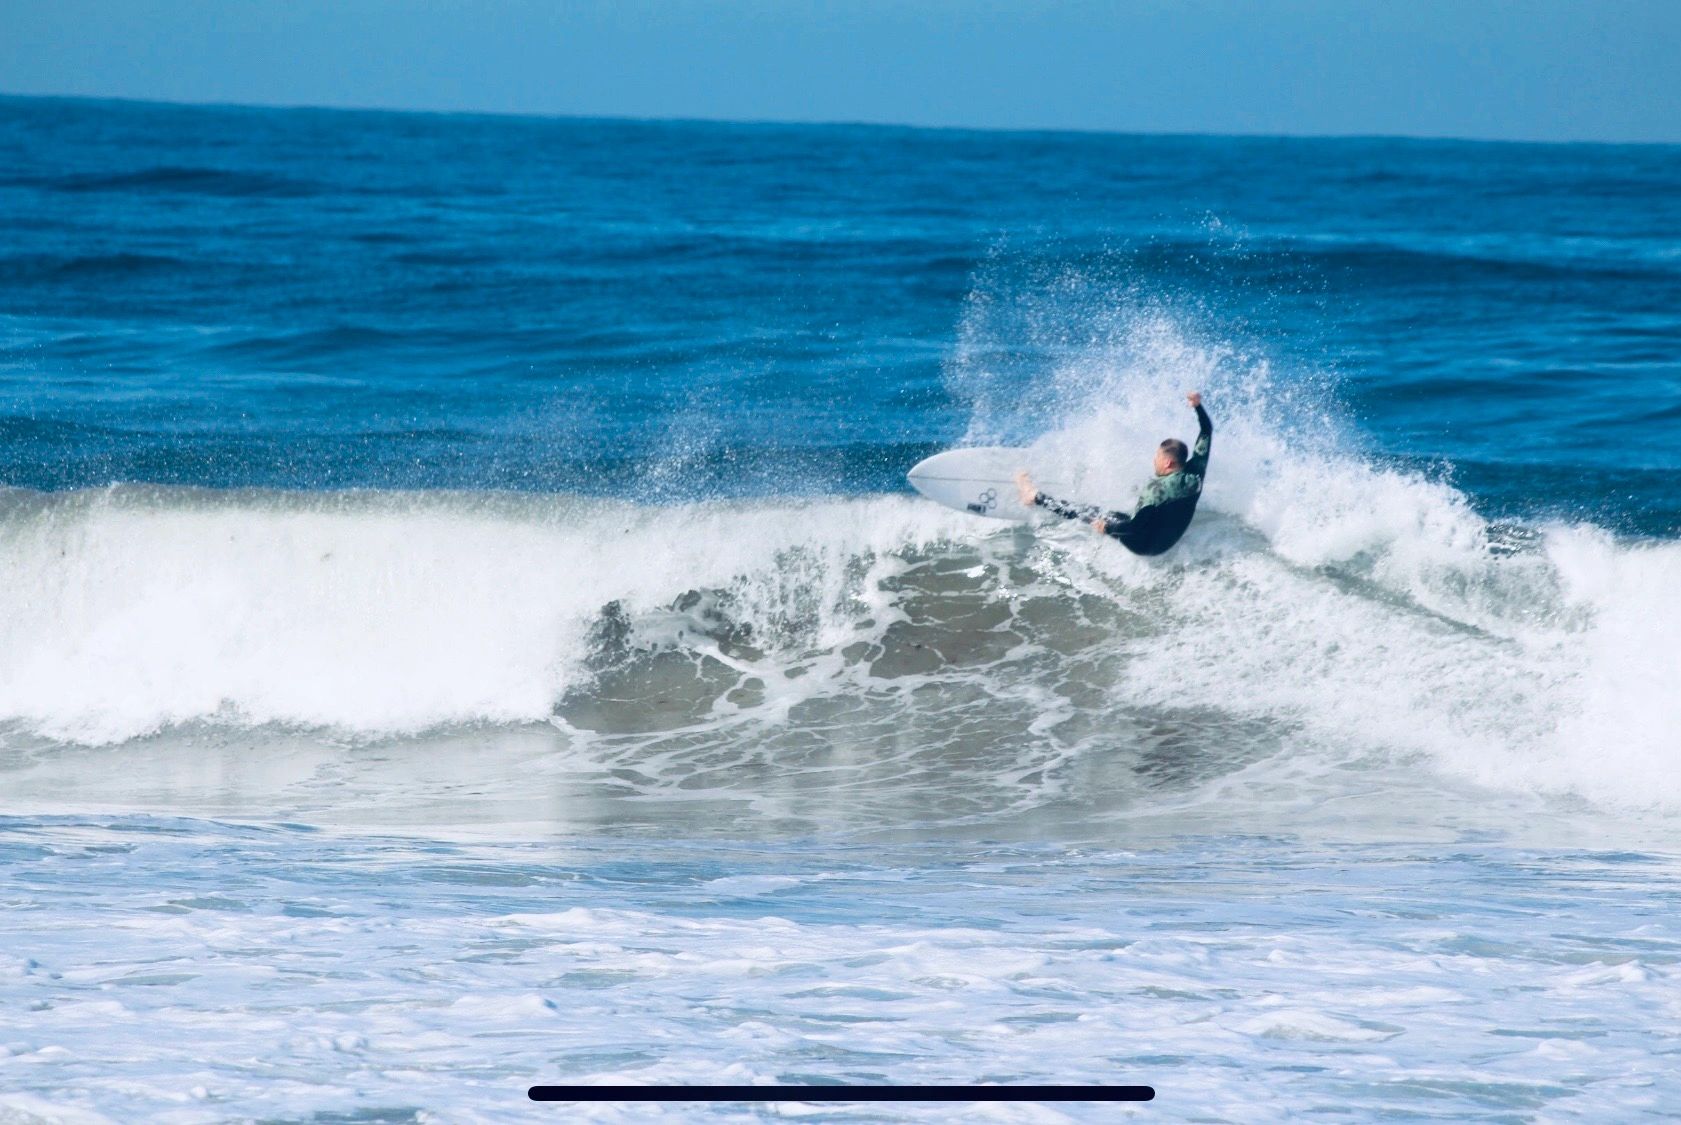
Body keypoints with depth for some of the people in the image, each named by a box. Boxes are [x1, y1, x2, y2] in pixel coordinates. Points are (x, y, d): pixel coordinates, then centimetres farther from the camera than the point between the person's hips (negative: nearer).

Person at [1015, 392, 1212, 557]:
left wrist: (1106, 526, -17)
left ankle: (1035, 498, 21)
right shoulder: (1195, 473, -11)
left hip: (1144, 545, -6)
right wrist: (1198, 407, 5)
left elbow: (1135, 526, -31)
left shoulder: (1157, 489, -31)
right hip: (1168, 543, 6)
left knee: (1090, 513, 7)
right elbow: (1207, 431, 2)